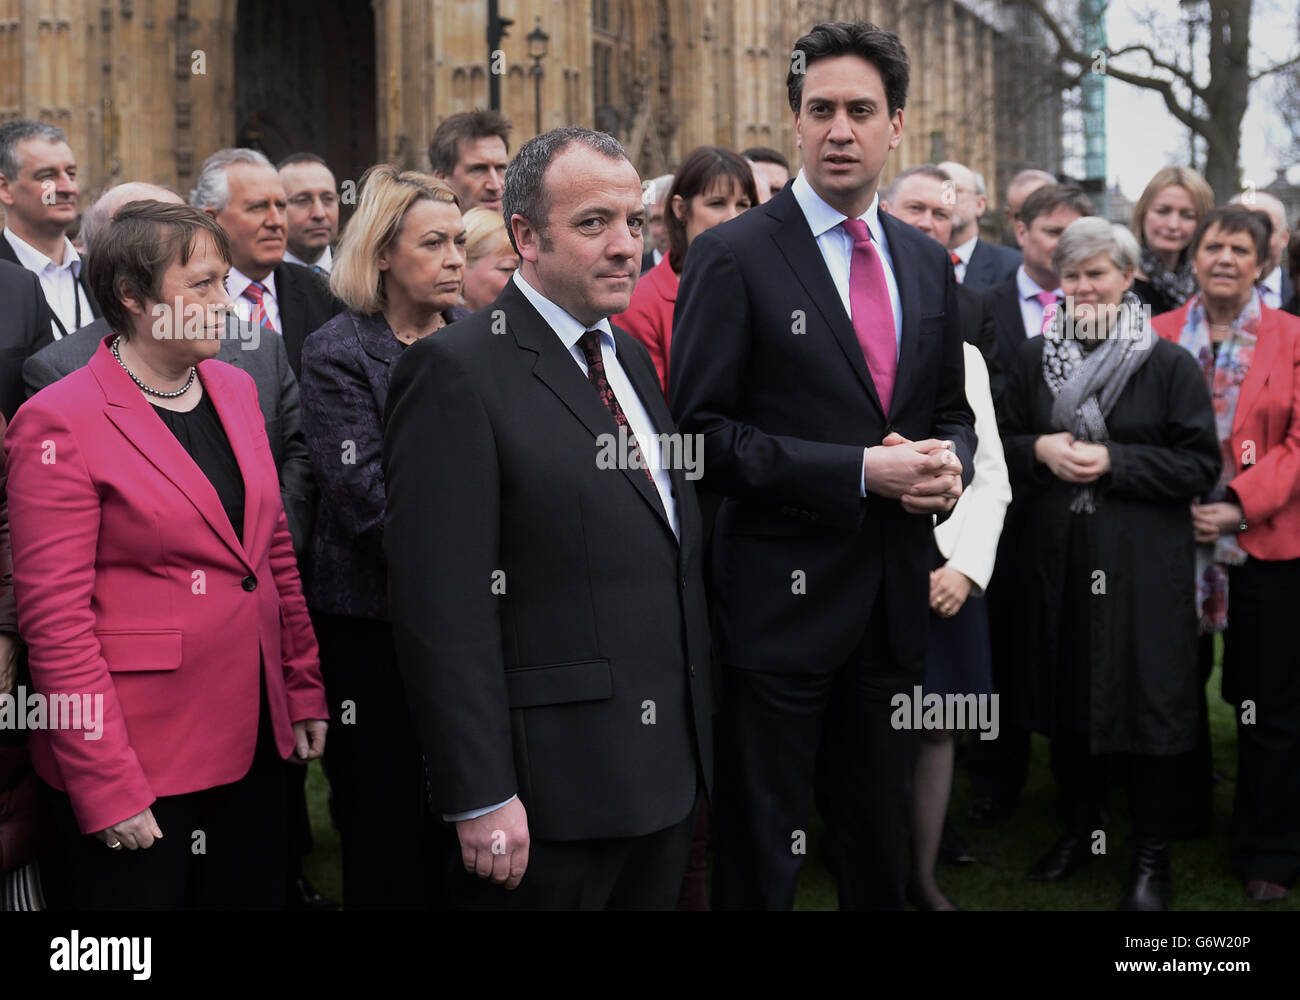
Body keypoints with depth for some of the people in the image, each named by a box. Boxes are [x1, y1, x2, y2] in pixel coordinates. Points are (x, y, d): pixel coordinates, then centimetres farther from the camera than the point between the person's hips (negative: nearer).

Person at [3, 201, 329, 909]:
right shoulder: (59, 423, -13)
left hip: (254, 737, 7)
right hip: (138, 761, -6)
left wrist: (304, 690, 11)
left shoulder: (234, 389, 9)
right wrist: (107, 788, -17)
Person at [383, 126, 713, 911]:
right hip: (548, 795, -7)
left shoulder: (631, 357, 14)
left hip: (669, 774, 8)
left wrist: (698, 729, 14)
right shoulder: (457, 373, -13)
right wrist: (481, 799, -20)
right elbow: (443, 608, -17)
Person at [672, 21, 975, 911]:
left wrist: (949, 463, -6)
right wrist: (859, 471, -20)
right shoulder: (733, 257, -9)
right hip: (783, 596, -5)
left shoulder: (928, 262, 9)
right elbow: (702, 432, -14)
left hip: (896, 598, 5)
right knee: (762, 854, 6)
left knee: (881, 840, 18)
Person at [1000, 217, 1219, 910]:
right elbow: (1001, 443, 13)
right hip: (1056, 559, 4)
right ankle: (1078, 829, 29)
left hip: (1140, 563, -4)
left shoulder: (1169, 363, -4)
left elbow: (1201, 464, -7)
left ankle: (1152, 853, 13)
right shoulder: (1034, 358, 8)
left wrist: (1113, 460, -16)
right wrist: (1040, 449, -8)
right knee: (1065, 693, 11)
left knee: (1140, 695, -1)